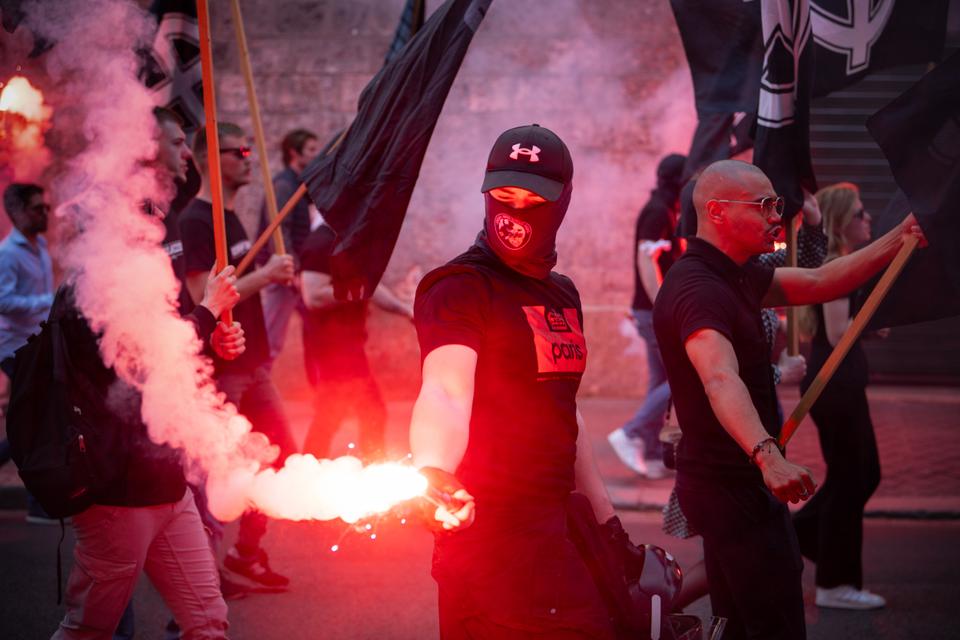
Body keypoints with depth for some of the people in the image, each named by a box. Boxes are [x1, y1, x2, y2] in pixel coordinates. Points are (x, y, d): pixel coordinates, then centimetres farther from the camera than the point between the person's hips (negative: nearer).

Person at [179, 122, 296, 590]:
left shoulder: (230, 218, 15)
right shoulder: (196, 221, -15)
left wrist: (272, 276, 10)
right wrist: (264, 275, -18)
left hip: (251, 364, 10)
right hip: (218, 370, -10)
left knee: (282, 456, 11)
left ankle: (247, 552, 21)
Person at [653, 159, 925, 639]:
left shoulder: (735, 277, 12)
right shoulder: (699, 289, -22)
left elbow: (817, 284, 17)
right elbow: (721, 380, -39)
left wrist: (898, 240, 6)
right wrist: (766, 455, -54)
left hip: (738, 481, 11)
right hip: (729, 486, -11)